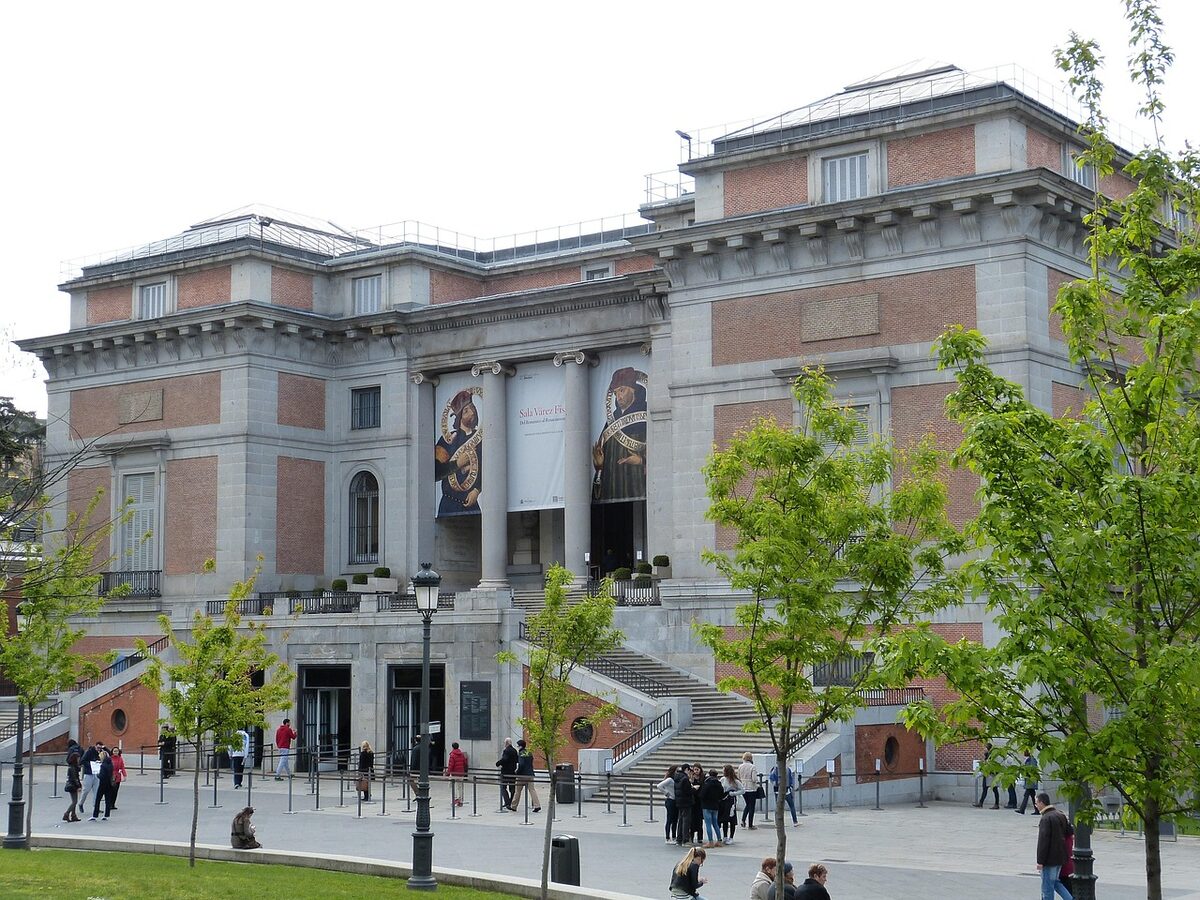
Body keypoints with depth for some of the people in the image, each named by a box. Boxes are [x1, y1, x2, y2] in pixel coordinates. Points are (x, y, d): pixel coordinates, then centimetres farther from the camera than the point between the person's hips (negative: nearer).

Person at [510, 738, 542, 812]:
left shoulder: (521, 754, -13)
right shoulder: (529, 753, 10)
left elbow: (521, 764, -22)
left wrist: (517, 772, -9)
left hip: (522, 775, -6)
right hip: (530, 774, 6)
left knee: (518, 791, 7)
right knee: (532, 790, 3)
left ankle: (513, 806, 18)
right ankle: (537, 805, -8)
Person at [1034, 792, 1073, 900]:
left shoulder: (1046, 819, -19)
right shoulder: (1060, 815, 8)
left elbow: (1043, 841, -20)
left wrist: (1040, 861, -17)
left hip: (1050, 859, -9)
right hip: (1060, 857, 9)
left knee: (1047, 887, 1)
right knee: (1055, 882, 20)